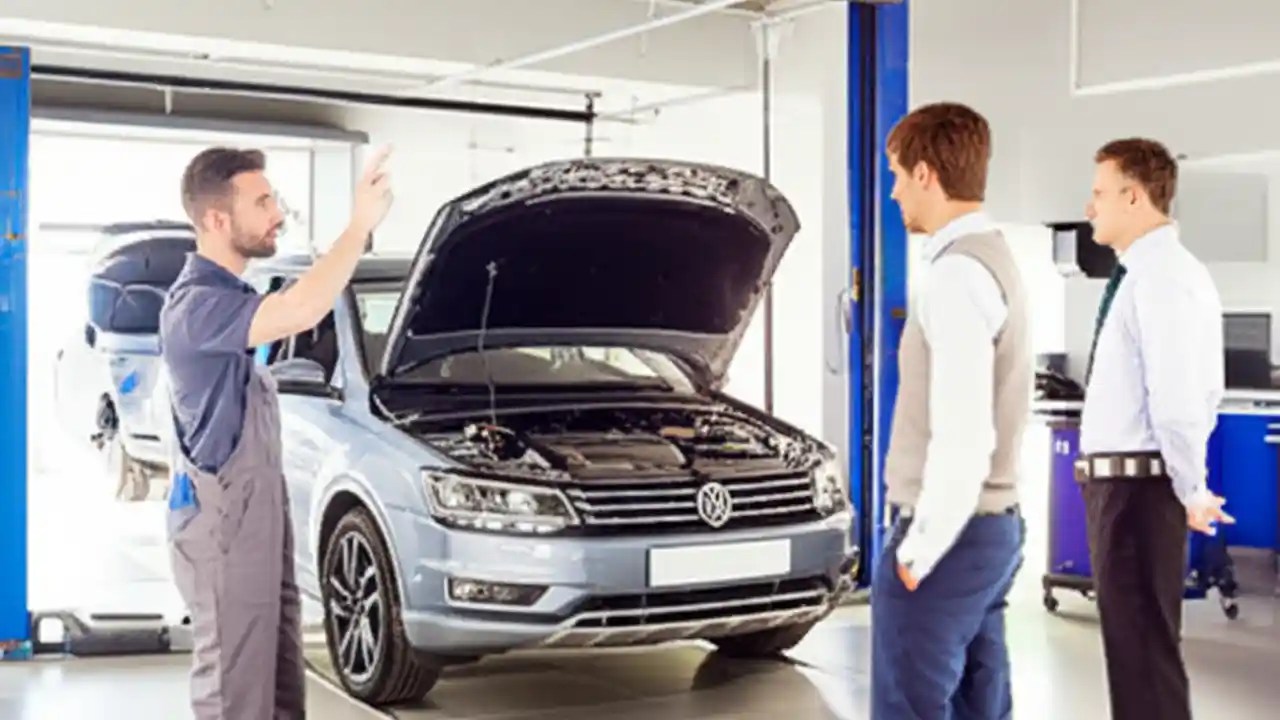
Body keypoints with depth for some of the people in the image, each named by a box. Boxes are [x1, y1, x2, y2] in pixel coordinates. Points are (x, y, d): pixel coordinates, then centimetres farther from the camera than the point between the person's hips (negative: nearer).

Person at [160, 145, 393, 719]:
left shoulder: (228, 296, 13)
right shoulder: (197, 304, -22)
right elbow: (298, 313, -38)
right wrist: (361, 224, -32)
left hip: (257, 510, 10)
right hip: (222, 519, -10)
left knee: (280, 671, 16)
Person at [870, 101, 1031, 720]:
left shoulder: (956, 274, -18)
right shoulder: (994, 259, 13)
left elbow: (962, 436, -25)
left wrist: (921, 547, -16)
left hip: (947, 536, -10)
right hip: (993, 527, 10)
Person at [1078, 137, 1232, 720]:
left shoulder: (1161, 277, -18)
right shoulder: (1150, 274, 14)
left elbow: (1178, 399, -24)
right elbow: (1202, 391, 20)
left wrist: (1191, 492, -14)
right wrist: (1190, 485, 18)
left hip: (1135, 485, -10)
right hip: (1125, 482, 10)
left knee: (1143, 647, -4)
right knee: (1131, 640, 20)